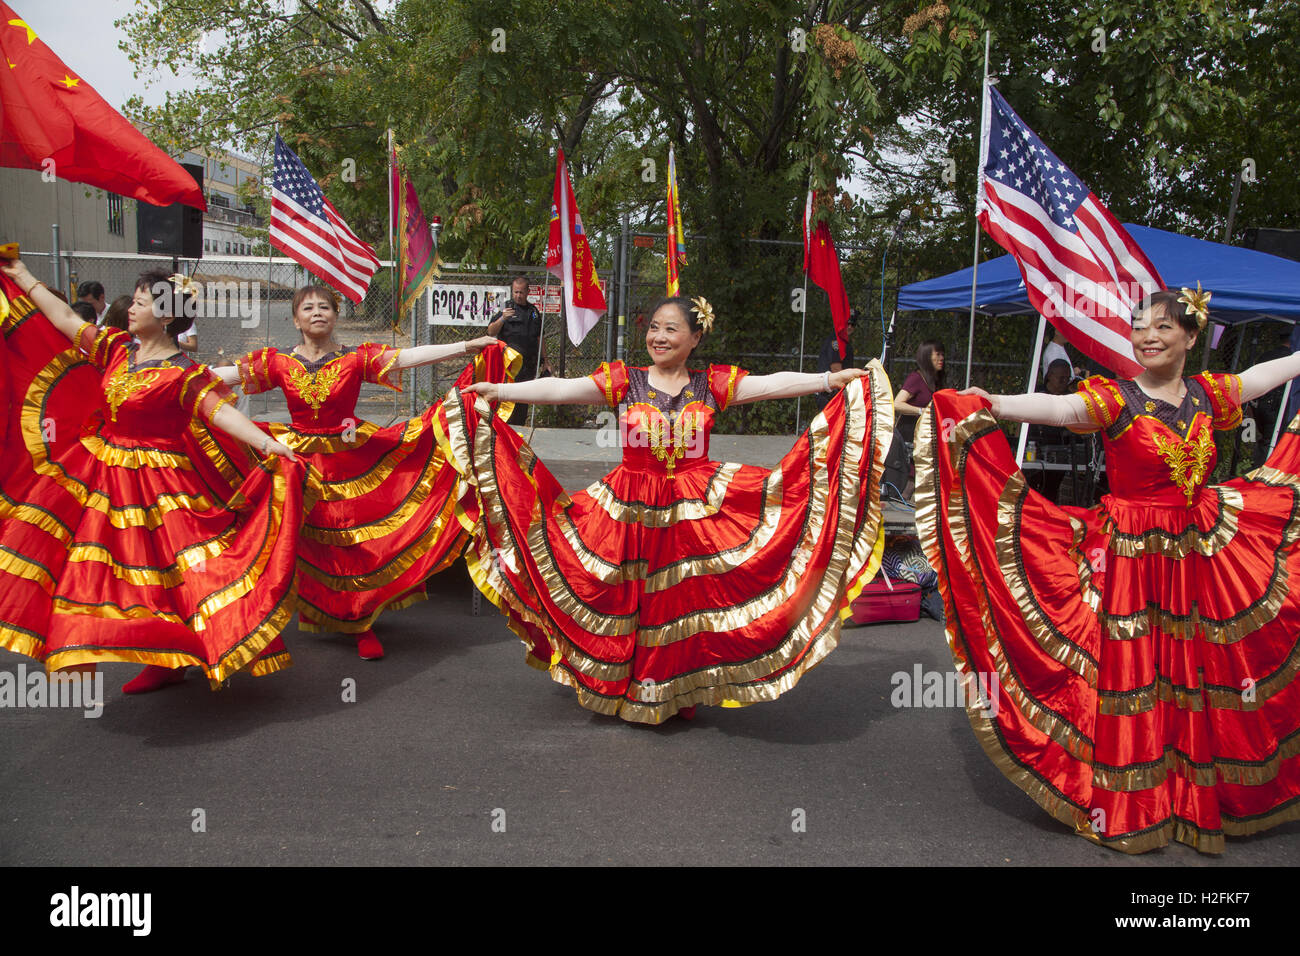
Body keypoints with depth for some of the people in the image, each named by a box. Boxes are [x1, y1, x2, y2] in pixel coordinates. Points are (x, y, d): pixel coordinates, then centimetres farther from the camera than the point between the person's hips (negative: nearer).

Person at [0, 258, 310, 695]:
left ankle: (168, 659, 15)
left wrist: (267, 444, -39)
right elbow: (64, 319, 17)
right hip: (105, 477, 8)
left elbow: (221, 412, -26)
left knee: (154, 568, -1)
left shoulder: (183, 374, -16)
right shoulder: (117, 348, 6)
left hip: (156, 484, -7)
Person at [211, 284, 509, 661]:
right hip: (299, 460, 2)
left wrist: (467, 346, -22)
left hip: (352, 460, -2)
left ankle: (361, 625, 13)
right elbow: (225, 373, 6)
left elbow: (408, 357, -12)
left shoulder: (358, 358, -3)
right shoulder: (279, 362, 3)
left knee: (354, 543, -2)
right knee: (306, 544, 3)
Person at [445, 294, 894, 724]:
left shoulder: (713, 384, 4)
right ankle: (625, 689, 21)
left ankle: (681, 692, 20)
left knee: (687, 602, 3)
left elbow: (772, 383, -3)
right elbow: (561, 389, -7)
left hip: (696, 508, 1)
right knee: (628, 605, 3)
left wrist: (832, 379, -11)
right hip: (630, 511, 0)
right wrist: (499, 390, -16)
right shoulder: (622, 381, 1)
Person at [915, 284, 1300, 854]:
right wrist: (996, 406, -42)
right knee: (1128, 679, 0)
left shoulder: (1206, 395, 8)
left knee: (1197, 678, 10)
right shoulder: (1115, 399, -8)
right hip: (1130, 562, -5)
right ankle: (1127, 810, 15)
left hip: (1198, 558, 5)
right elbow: (1062, 408, -26)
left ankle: (1193, 798, 28)